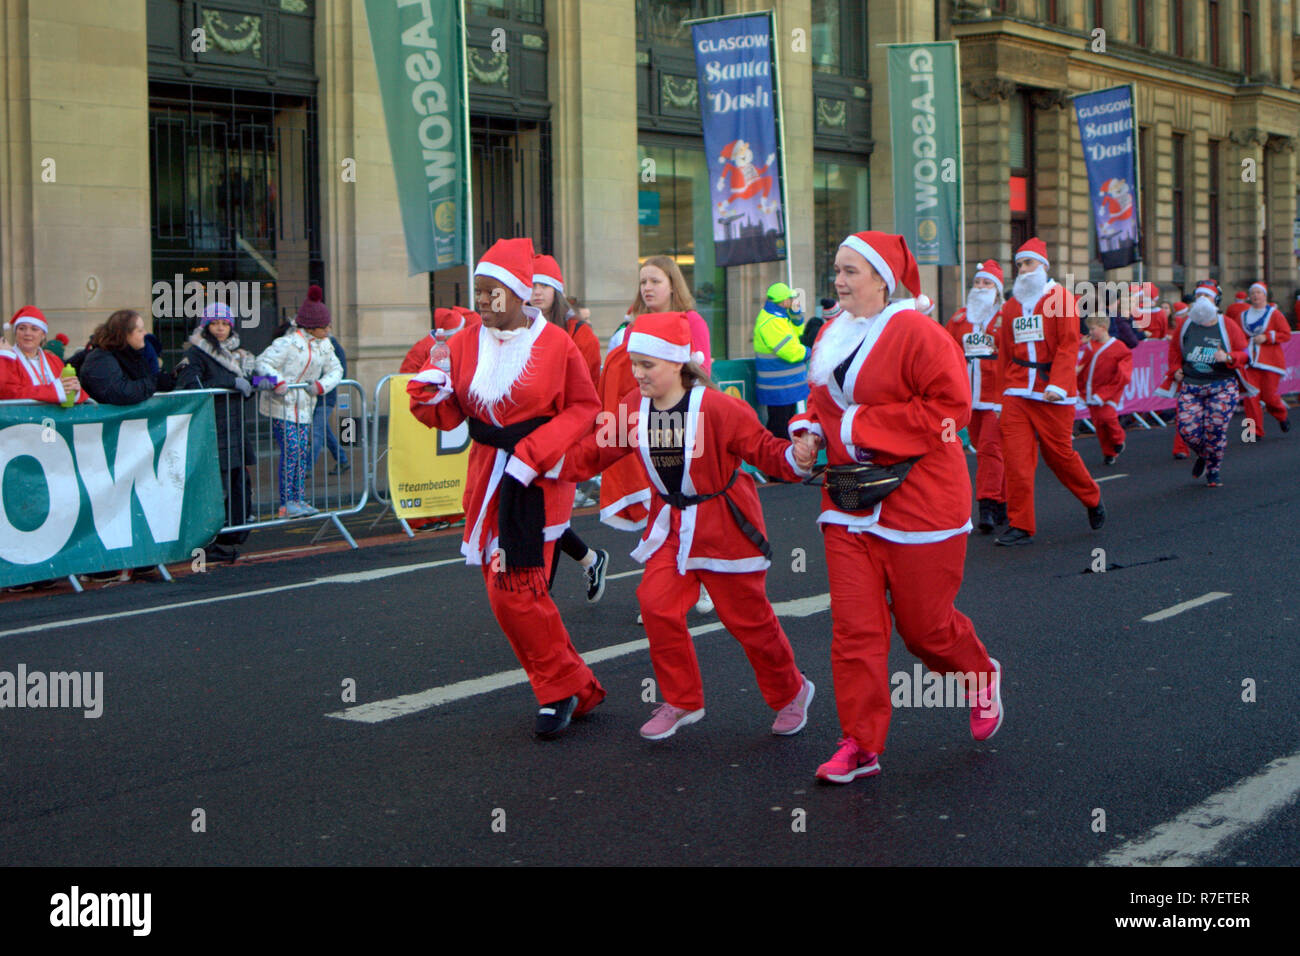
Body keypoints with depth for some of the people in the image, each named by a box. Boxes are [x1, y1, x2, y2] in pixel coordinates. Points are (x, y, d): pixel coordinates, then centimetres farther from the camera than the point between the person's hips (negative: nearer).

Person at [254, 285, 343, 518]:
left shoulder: (324, 345, 8)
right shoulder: (289, 343, -15)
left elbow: (336, 369, 11)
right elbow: (262, 363, -15)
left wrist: (322, 384, -8)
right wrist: (277, 381, -31)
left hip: (304, 407, 7)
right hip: (281, 405, -7)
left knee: (303, 451, 4)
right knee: (290, 450, -12)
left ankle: (299, 499, 11)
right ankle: (286, 503, -8)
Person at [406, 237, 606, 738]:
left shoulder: (555, 344, -7)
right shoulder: (465, 344, 6)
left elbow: (584, 409, -4)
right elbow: (447, 414, 7)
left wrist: (532, 453, -14)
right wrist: (432, 382, -14)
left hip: (537, 479, -6)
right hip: (487, 478, 6)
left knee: (515, 589, -13)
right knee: (503, 591, 7)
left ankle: (560, 689, 7)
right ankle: (576, 689, 22)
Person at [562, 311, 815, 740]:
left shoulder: (715, 407, -20)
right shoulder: (634, 407, -3)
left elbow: (761, 447, -18)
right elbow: (598, 450, 5)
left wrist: (795, 459, -37)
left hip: (723, 525, -5)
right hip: (671, 523, 5)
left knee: (747, 616, 5)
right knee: (656, 603, -11)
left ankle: (791, 692, 30)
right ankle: (682, 701, 8)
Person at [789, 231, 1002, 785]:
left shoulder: (916, 333, -14)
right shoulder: (831, 335, 10)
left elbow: (950, 406, -20)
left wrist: (862, 426, -20)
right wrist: (809, 431, 2)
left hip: (917, 500, -6)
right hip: (849, 502, 6)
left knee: (925, 625, 6)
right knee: (853, 625, -2)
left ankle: (981, 678, 38)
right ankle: (860, 745, 5)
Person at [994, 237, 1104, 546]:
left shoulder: (1060, 297, -1)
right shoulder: (1011, 305, 14)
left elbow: (1068, 345, -8)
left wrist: (1058, 385, -17)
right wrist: (1005, 389, 14)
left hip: (1052, 394, -4)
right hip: (1017, 393, 4)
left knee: (1058, 453, 4)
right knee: (1016, 457, -5)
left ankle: (1092, 498, 32)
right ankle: (1021, 526, 0)